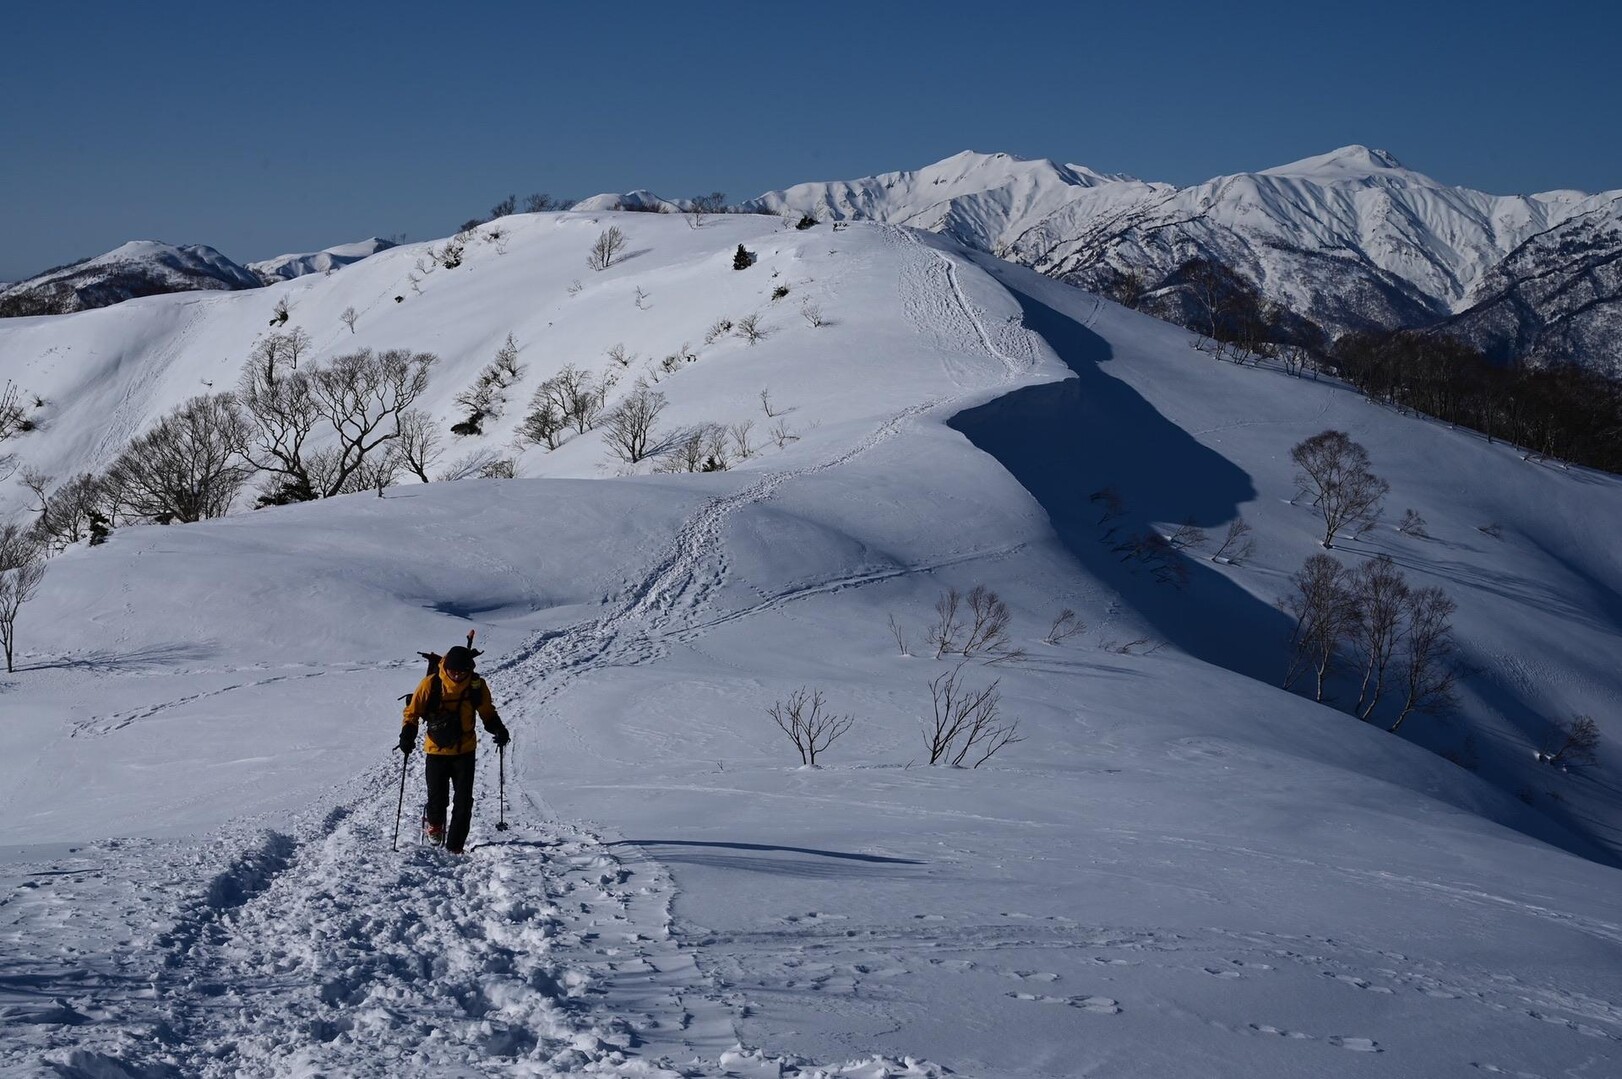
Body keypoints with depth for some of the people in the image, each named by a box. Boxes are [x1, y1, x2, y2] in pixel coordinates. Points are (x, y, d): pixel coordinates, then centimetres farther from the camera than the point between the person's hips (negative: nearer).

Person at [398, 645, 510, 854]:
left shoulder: (477, 685, -5)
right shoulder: (431, 684, -12)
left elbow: (488, 713, 11)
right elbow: (412, 712, -2)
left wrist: (498, 729, -7)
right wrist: (407, 735, -17)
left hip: (464, 751, 1)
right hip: (437, 750, -1)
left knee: (463, 802, -4)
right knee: (437, 797, 2)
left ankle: (455, 845, 5)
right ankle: (434, 823, 36)